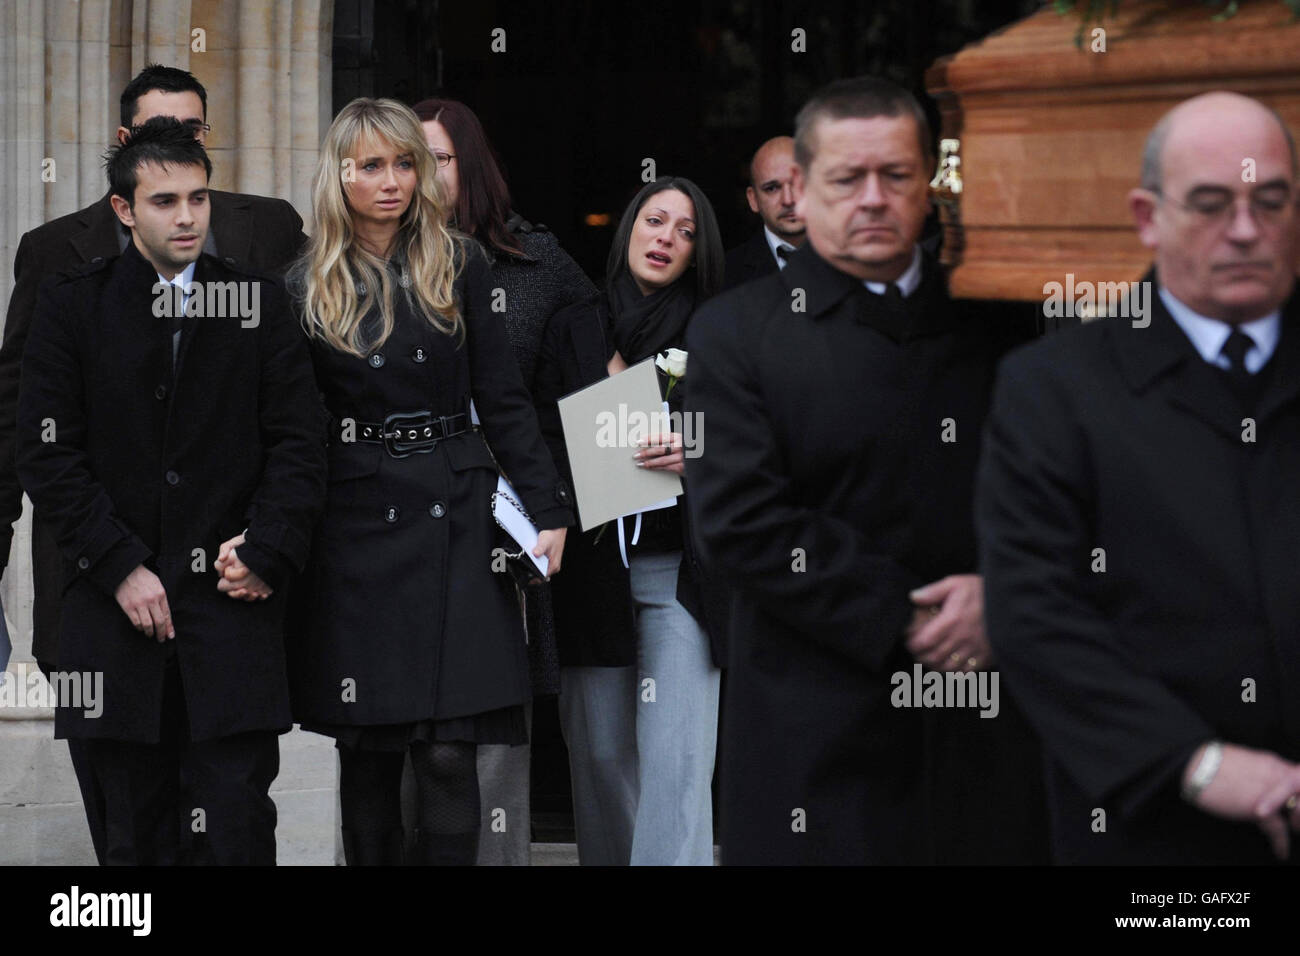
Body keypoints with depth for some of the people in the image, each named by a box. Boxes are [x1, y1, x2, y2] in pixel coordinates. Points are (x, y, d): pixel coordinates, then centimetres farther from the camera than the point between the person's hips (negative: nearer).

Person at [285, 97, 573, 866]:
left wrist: (548, 509, -3)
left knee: (448, 752, -7)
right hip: (355, 526, 1)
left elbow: (504, 398, 4)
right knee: (367, 748, 5)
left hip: (454, 520, 0)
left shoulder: (459, 266, 5)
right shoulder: (309, 287, 5)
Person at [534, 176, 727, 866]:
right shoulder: (573, 329, 11)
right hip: (593, 565, 2)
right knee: (601, 753, 6)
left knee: (677, 760, -12)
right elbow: (542, 441, 9)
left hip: (680, 568, -2)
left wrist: (694, 456, -15)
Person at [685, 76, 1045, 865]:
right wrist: (903, 624, -12)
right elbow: (742, 524, -8)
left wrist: (1000, 592, -10)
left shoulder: (992, 323, 10)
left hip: (992, 730, 2)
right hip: (820, 734, -2)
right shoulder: (736, 334, 2)